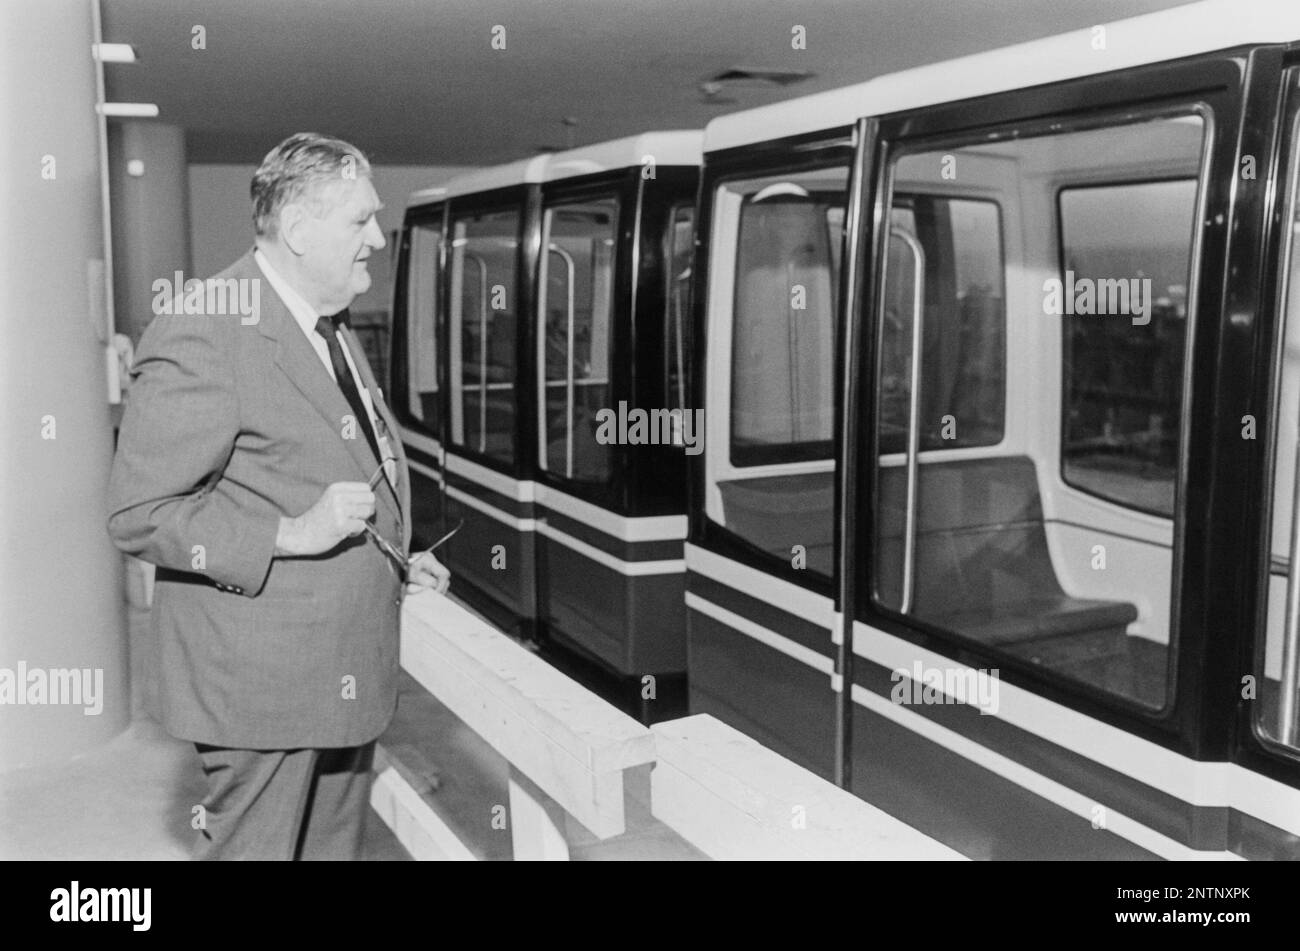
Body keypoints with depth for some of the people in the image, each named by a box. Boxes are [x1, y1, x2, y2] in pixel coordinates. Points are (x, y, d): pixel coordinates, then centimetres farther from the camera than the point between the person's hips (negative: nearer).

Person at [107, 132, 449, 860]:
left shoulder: (331, 327, 13)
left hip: (349, 679, 9)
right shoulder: (203, 336, -17)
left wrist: (392, 562, 9)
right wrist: (289, 536, -26)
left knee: (336, 846, 18)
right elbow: (137, 514, -18)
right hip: (262, 685, -9)